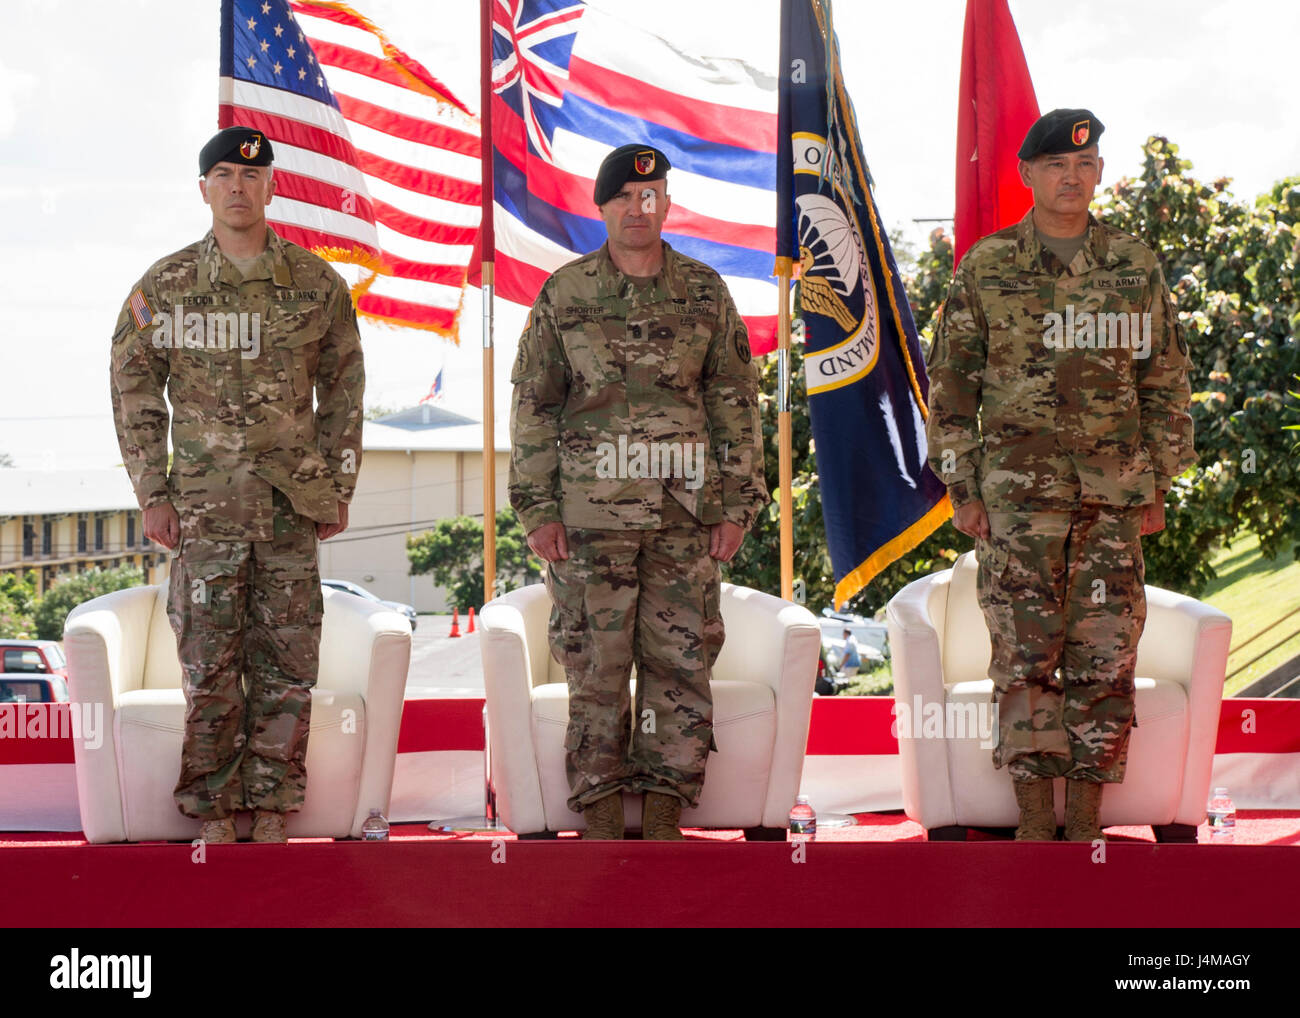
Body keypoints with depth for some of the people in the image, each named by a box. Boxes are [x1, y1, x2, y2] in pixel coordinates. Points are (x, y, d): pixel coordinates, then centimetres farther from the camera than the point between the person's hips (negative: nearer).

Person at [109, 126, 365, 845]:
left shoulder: (316, 284, 5)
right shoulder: (165, 286, 3)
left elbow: (343, 392, 11)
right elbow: (133, 392, 6)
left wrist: (339, 489, 7)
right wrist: (153, 493, 1)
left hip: (293, 503, 1)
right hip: (203, 507, -1)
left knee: (286, 664, 3)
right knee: (209, 665, 0)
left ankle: (272, 812, 11)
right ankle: (212, 815, 7)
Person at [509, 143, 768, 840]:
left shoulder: (705, 293, 7)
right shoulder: (565, 294, 4)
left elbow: (734, 403, 8)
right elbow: (533, 404, 5)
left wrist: (736, 505, 2)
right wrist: (538, 509, -1)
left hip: (685, 512, 1)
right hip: (591, 514, -1)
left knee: (679, 663, 1)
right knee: (596, 666, 1)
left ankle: (663, 814, 8)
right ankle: (600, 815, 8)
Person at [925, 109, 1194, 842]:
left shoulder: (1137, 267, 9)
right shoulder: (986, 270, 4)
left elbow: (1166, 383, 13)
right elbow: (950, 385, 6)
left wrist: (1159, 487, 8)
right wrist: (963, 489, 0)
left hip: (1115, 495, 2)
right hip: (1019, 492, -2)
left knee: (1106, 658, 1)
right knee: (1026, 657, -3)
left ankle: (1088, 821, 8)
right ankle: (1034, 822, 4)